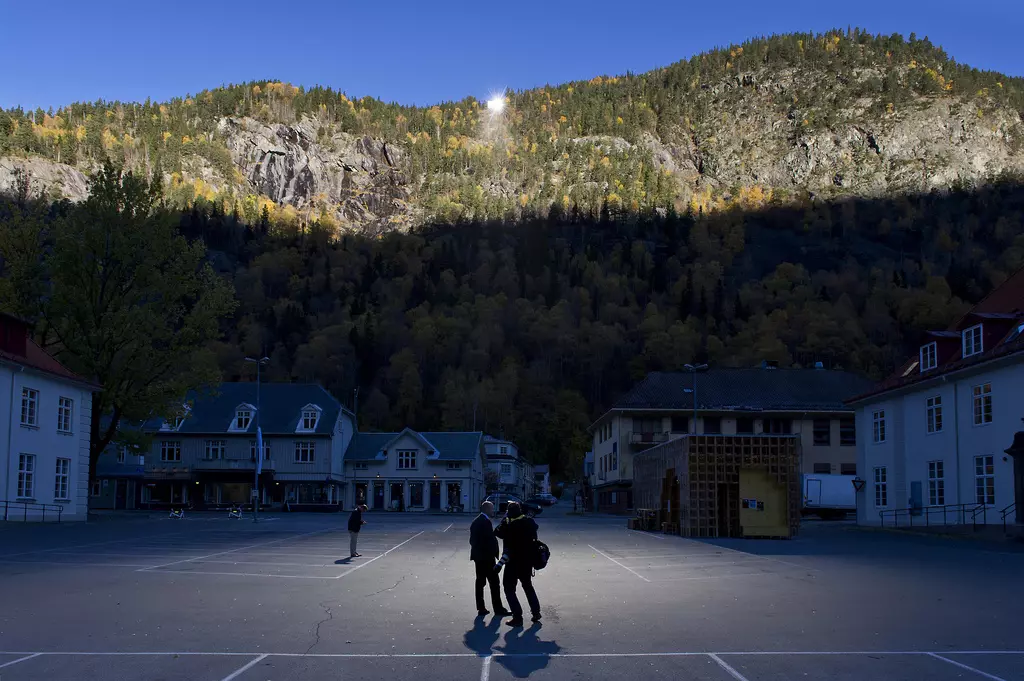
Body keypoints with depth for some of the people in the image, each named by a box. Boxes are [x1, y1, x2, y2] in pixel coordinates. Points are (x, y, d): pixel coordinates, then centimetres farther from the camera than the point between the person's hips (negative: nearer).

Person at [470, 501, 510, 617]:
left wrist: (477, 551, 15)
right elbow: (491, 539, -19)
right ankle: (498, 609, -1)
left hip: (478, 556, 9)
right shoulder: (486, 522, -17)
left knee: (480, 582, 10)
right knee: (494, 583, -3)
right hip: (487, 557, -9)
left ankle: (481, 608, 12)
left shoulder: (476, 522, 12)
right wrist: (495, 554, -12)